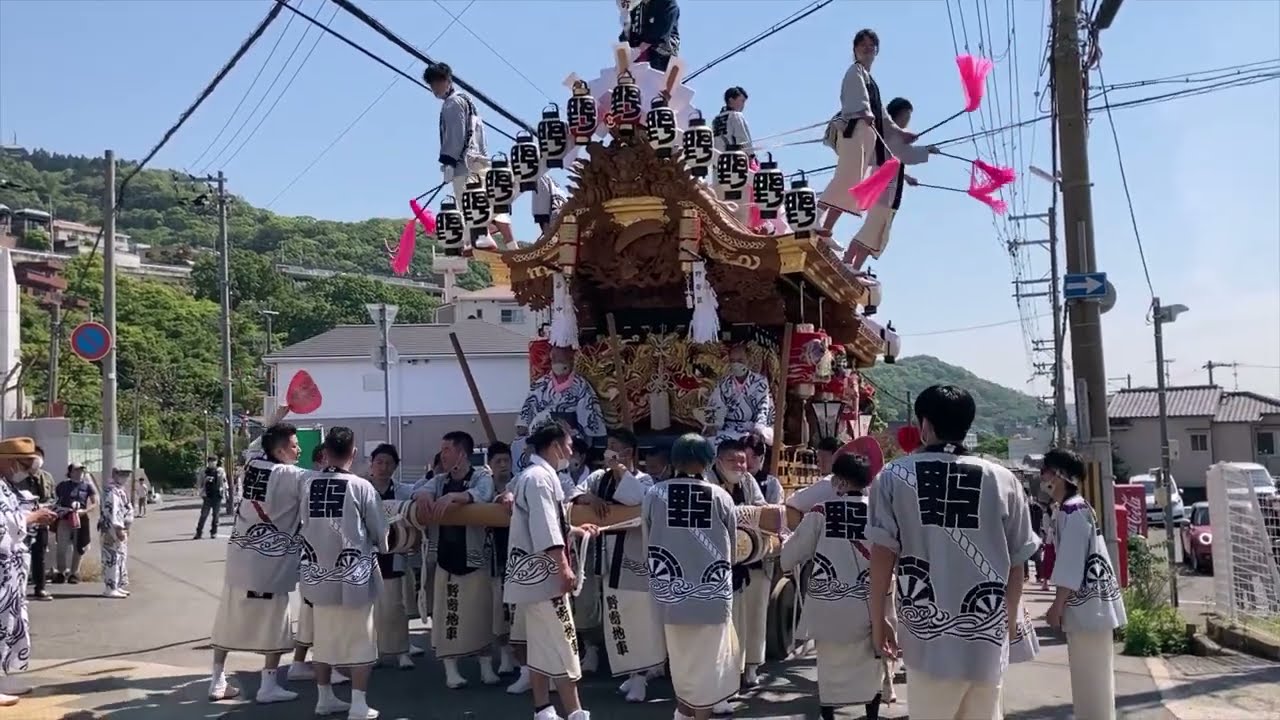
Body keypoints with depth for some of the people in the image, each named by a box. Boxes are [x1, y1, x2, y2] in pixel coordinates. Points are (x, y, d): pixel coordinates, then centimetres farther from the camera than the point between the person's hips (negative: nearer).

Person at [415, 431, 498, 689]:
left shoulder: (482, 476, -7)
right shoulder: (440, 480, 8)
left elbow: (482, 495, -28)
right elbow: (420, 490, -8)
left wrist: (452, 496, -45)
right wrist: (422, 494, -33)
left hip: (474, 557, -4)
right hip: (446, 557, 4)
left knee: (480, 615, 5)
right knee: (448, 616, 6)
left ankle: (486, 667, 18)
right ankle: (451, 670, 16)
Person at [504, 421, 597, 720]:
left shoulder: (532, 476, 16)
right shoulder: (540, 477, -16)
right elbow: (545, 530, -24)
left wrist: (576, 531, 30)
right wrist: (564, 567, -25)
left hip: (533, 574, 11)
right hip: (542, 573, -11)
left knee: (541, 647, 14)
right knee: (562, 646, -6)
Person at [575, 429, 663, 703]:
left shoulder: (643, 479, -8)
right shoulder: (599, 477, 7)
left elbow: (637, 499, -29)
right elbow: (575, 495, 1)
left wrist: (619, 468, -21)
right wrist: (591, 497, -19)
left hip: (637, 556, -6)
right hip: (610, 556, 6)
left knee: (642, 618, -3)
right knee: (617, 620, 13)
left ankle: (641, 674, 7)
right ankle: (635, 673, 27)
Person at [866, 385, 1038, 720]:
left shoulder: (894, 476, -2)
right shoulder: (1003, 480, 1)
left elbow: (882, 553, -3)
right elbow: (1016, 561, 8)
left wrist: (878, 619, 7)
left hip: (927, 637, -1)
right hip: (986, 636, 2)